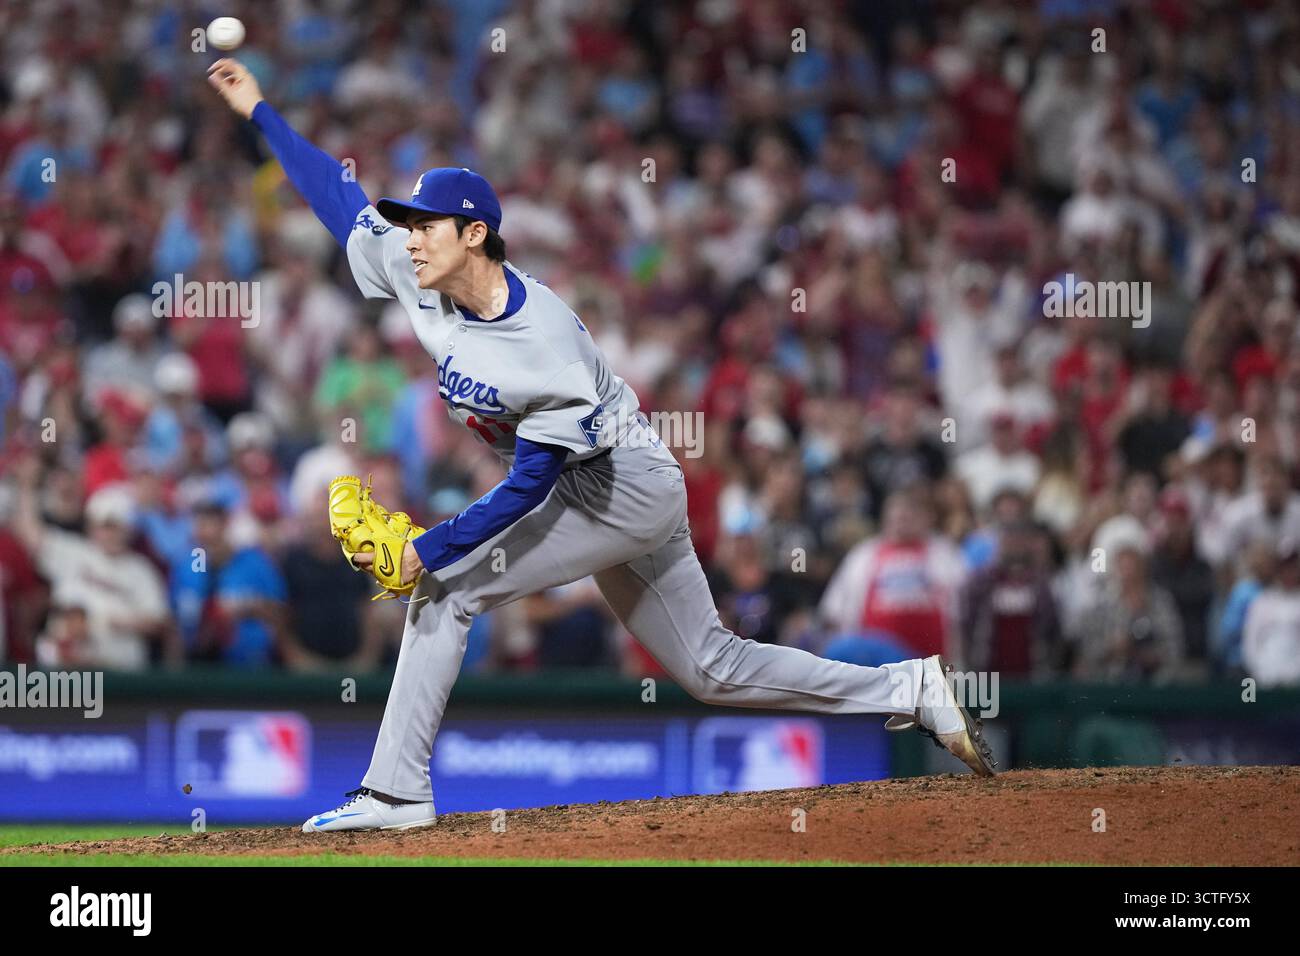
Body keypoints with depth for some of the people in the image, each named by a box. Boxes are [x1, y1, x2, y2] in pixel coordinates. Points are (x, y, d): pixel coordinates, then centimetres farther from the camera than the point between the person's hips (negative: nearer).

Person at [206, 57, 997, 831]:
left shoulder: (549, 345, -29)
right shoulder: (420, 277, -8)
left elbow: (529, 485, -27)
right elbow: (343, 197, 2)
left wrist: (432, 548, -31)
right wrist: (261, 112, -1)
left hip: (627, 487, -9)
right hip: (583, 495, 9)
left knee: (447, 587, -17)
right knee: (714, 669, 13)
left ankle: (397, 794, -13)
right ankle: (913, 692, 19)